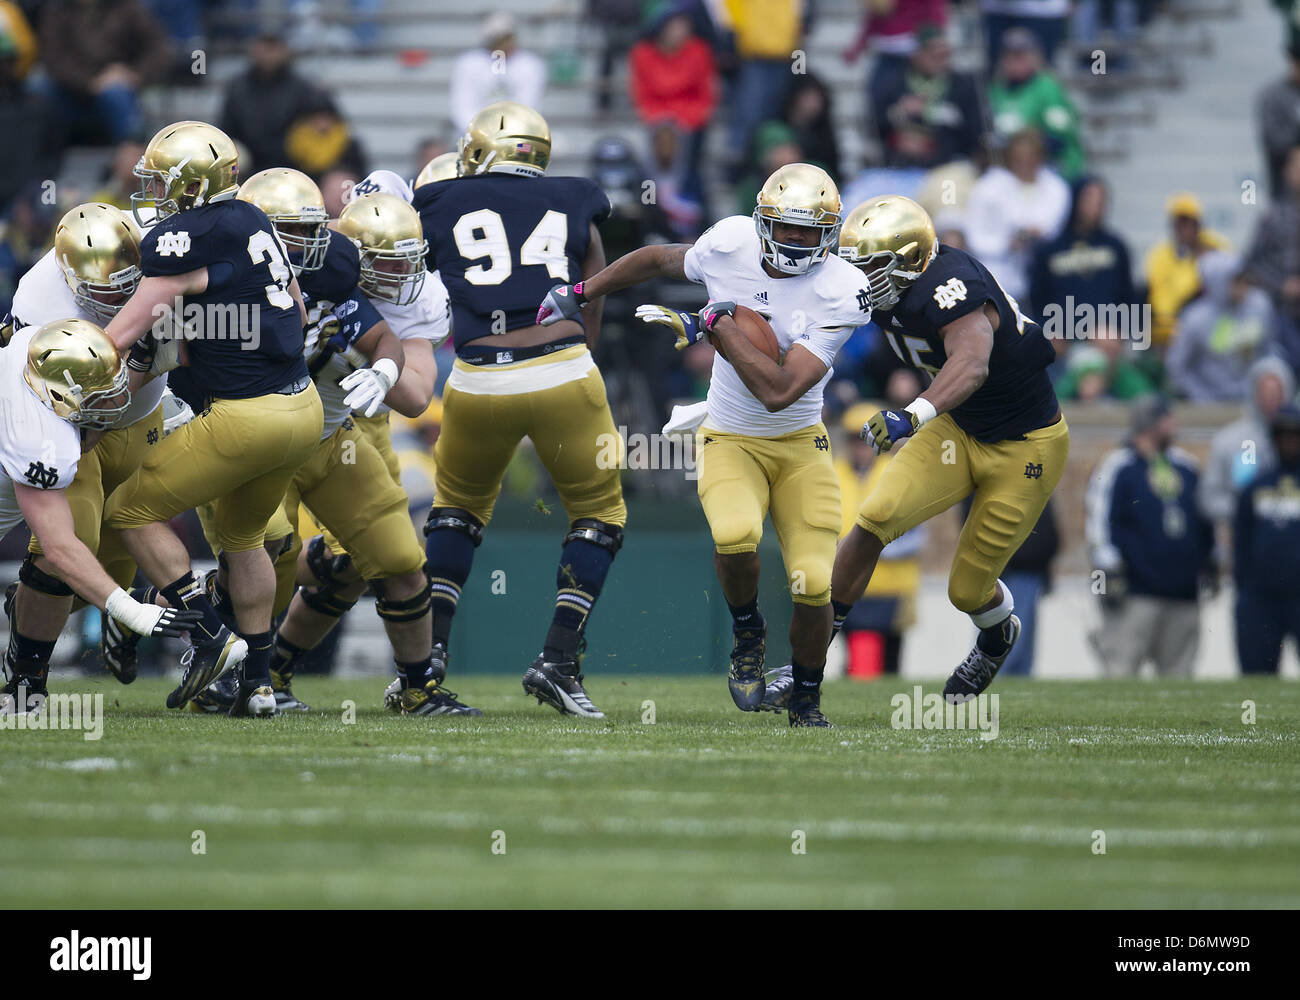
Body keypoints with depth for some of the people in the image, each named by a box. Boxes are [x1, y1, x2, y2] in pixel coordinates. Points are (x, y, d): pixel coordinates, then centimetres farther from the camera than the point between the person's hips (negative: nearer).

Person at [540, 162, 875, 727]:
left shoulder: (838, 293, -19)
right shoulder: (731, 245, -10)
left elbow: (779, 391, -26)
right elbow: (658, 260, 12)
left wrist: (716, 325, -23)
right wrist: (580, 294, 18)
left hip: (800, 446, -1)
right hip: (730, 441, 1)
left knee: (813, 586, -13)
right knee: (735, 534, -32)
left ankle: (805, 700, 16)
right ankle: (747, 632, 1)